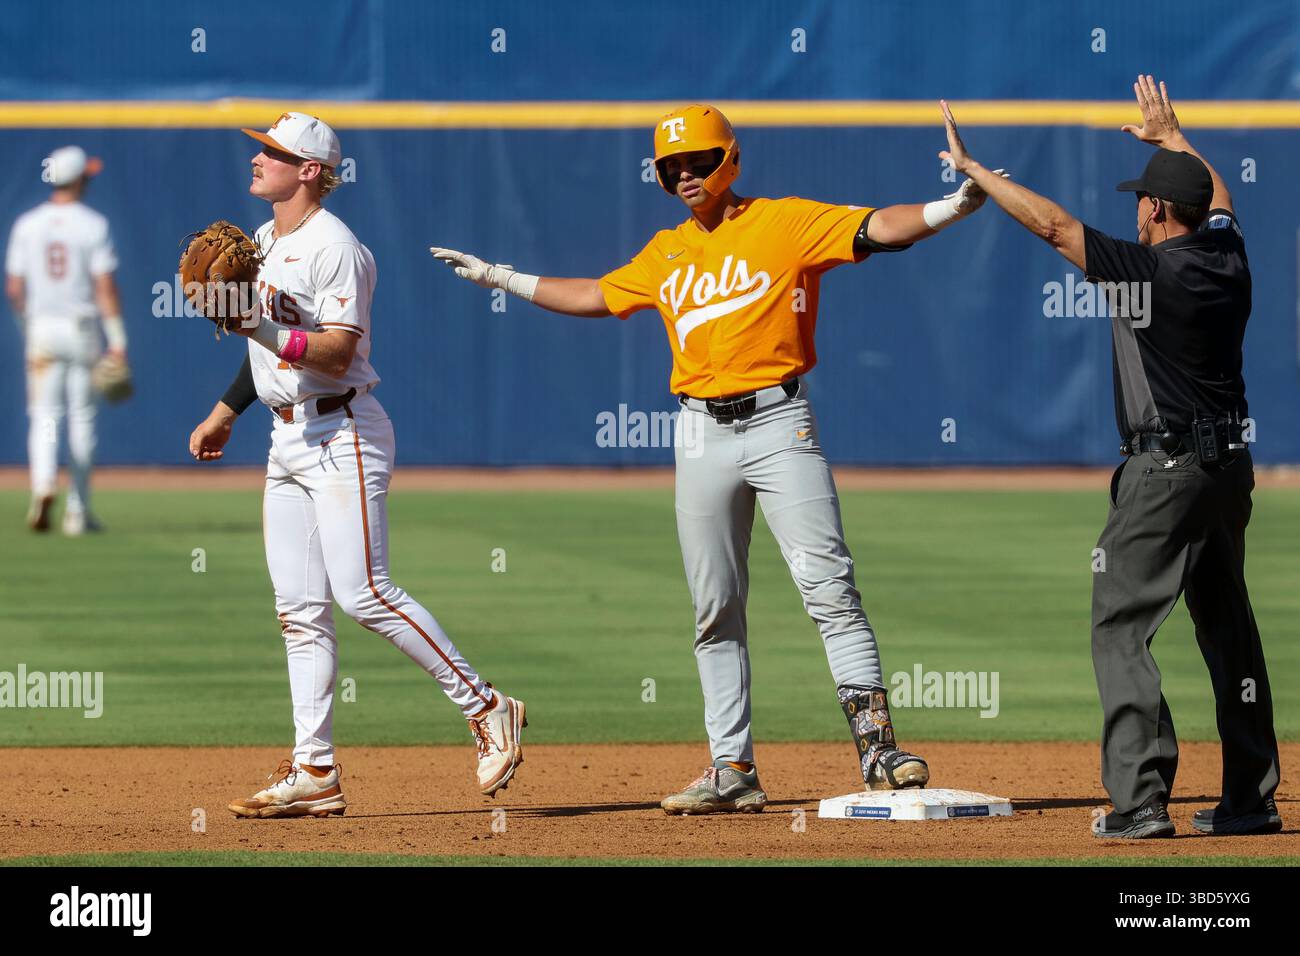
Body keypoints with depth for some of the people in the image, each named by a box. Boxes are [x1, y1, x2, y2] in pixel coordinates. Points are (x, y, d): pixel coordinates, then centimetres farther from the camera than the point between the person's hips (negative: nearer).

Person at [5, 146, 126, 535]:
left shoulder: (27, 225, 2)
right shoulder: (93, 225, -7)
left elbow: (13, 288, 3)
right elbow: (105, 286, -12)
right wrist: (118, 341, -10)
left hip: (41, 328, 2)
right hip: (82, 327, -2)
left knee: (44, 415, 2)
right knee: (82, 418, 7)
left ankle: (43, 484, -27)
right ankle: (78, 511, 12)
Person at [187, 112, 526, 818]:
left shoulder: (334, 248, -14)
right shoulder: (264, 243, 15)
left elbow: (337, 351, -23)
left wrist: (266, 330, -33)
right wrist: (225, 412, 31)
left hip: (342, 435, -9)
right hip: (288, 438, 9)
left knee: (362, 593, -15)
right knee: (300, 611, 5)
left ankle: (486, 709, -5)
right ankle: (314, 775, 4)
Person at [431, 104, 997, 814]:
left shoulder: (786, 223, -2)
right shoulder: (665, 255, 15)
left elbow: (878, 229, -13)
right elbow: (596, 297, 29)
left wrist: (954, 207, -30)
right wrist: (502, 279, 31)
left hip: (778, 422, -5)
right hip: (702, 433, 5)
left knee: (828, 588, -13)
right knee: (715, 610, 7)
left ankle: (876, 747, -15)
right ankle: (733, 770, 12)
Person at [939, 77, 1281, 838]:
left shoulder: (1150, 269, -15)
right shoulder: (1227, 258, 5)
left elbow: (1053, 224, -14)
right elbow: (1218, 200, 28)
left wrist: (973, 168, -4)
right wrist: (1172, 138, 43)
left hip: (1167, 468, -8)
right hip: (1232, 463, 8)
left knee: (1122, 628, -6)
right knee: (1228, 627, 16)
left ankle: (1142, 798, -16)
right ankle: (1253, 797, 19)